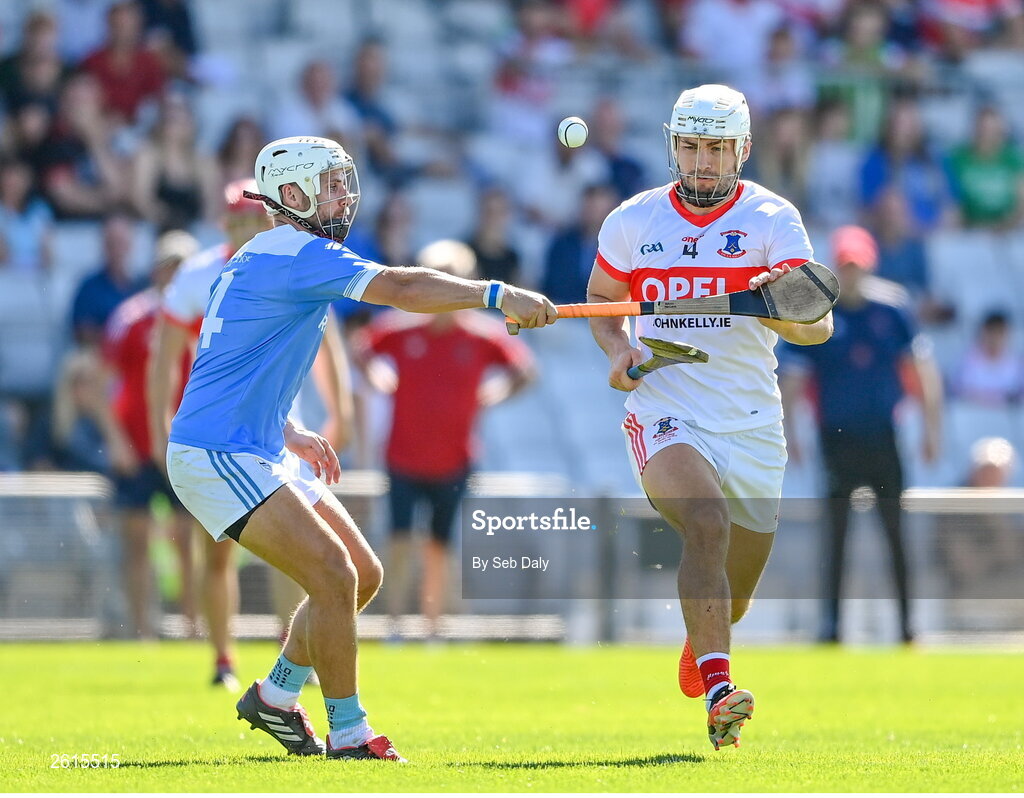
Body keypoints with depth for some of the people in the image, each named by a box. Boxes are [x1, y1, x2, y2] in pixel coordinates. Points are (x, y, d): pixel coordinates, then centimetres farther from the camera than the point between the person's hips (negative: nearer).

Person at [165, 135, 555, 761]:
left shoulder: (263, 258, 19)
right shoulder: (298, 253, -14)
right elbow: (401, 288, -27)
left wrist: (288, 434, 20)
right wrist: (498, 295, -28)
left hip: (259, 451, 11)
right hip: (217, 456, -11)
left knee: (363, 574, 11)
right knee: (334, 576, -18)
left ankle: (276, 696, 24)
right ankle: (349, 734, -10)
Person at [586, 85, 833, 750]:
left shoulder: (773, 219, -4)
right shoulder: (633, 221, 3)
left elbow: (818, 327, -15)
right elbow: (602, 299, 21)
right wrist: (617, 348, 0)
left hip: (751, 426, 1)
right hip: (665, 416, -1)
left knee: (734, 599, 14)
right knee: (707, 524, -31)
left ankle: (700, 642, 51)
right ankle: (719, 695, -37)